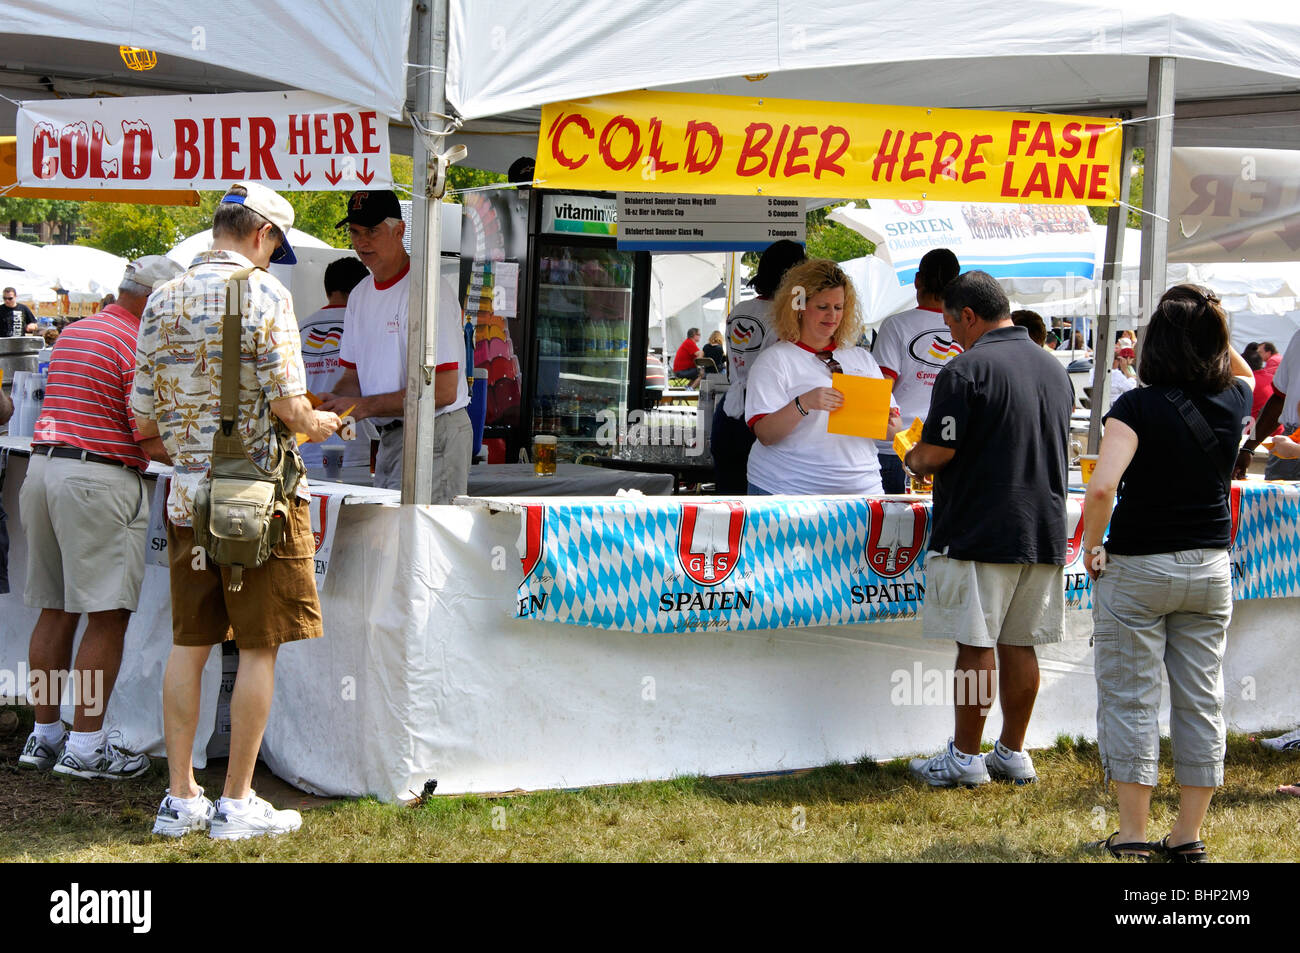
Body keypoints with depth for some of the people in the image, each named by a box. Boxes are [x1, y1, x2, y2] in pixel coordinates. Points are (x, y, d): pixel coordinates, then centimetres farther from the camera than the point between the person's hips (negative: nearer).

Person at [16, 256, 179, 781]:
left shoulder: (74, 333, 18)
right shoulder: (138, 346, -9)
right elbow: (153, 445, -14)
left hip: (43, 466, 9)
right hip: (98, 480, -9)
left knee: (56, 612, 14)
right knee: (107, 617, -4)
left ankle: (45, 734, 19)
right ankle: (86, 746, -3)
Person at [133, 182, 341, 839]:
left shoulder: (162, 301, 6)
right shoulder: (263, 293, -9)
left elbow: (146, 422, 8)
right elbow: (289, 408, -14)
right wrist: (317, 424, 7)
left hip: (188, 495, 6)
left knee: (188, 645, 11)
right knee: (259, 648, 2)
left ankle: (180, 797, 15)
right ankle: (236, 803, 6)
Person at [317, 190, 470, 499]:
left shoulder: (431, 291, -15)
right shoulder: (360, 294, 14)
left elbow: (443, 391, -20)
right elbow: (354, 376, 20)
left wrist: (364, 407, -18)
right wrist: (333, 402, -4)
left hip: (433, 436, -8)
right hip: (388, 436, 8)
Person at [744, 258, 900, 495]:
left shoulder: (863, 358, 15)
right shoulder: (774, 360, 0)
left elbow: (893, 431, 13)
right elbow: (765, 435, -10)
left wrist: (888, 423, -10)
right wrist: (803, 404, -26)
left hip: (861, 486, 4)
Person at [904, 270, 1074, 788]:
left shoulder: (965, 370, -12)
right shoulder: (1054, 368, 12)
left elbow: (937, 453, -16)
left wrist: (912, 460, 8)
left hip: (979, 532, -7)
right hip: (1044, 531, 7)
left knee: (975, 644, -1)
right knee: (1019, 644, 12)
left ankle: (966, 757, 6)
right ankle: (1013, 754, 18)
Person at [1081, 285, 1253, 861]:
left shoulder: (1139, 407, -15)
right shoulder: (1233, 402, -1)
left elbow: (1102, 487, -27)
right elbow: (1244, 371, 26)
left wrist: (1091, 547, -12)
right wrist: (1210, 322, 16)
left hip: (1138, 569, -4)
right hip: (1211, 569, 5)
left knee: (1131, 699, 3)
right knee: (1201, 700, 9)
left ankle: (1132, 835, 6)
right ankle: (1188, 836, 14)